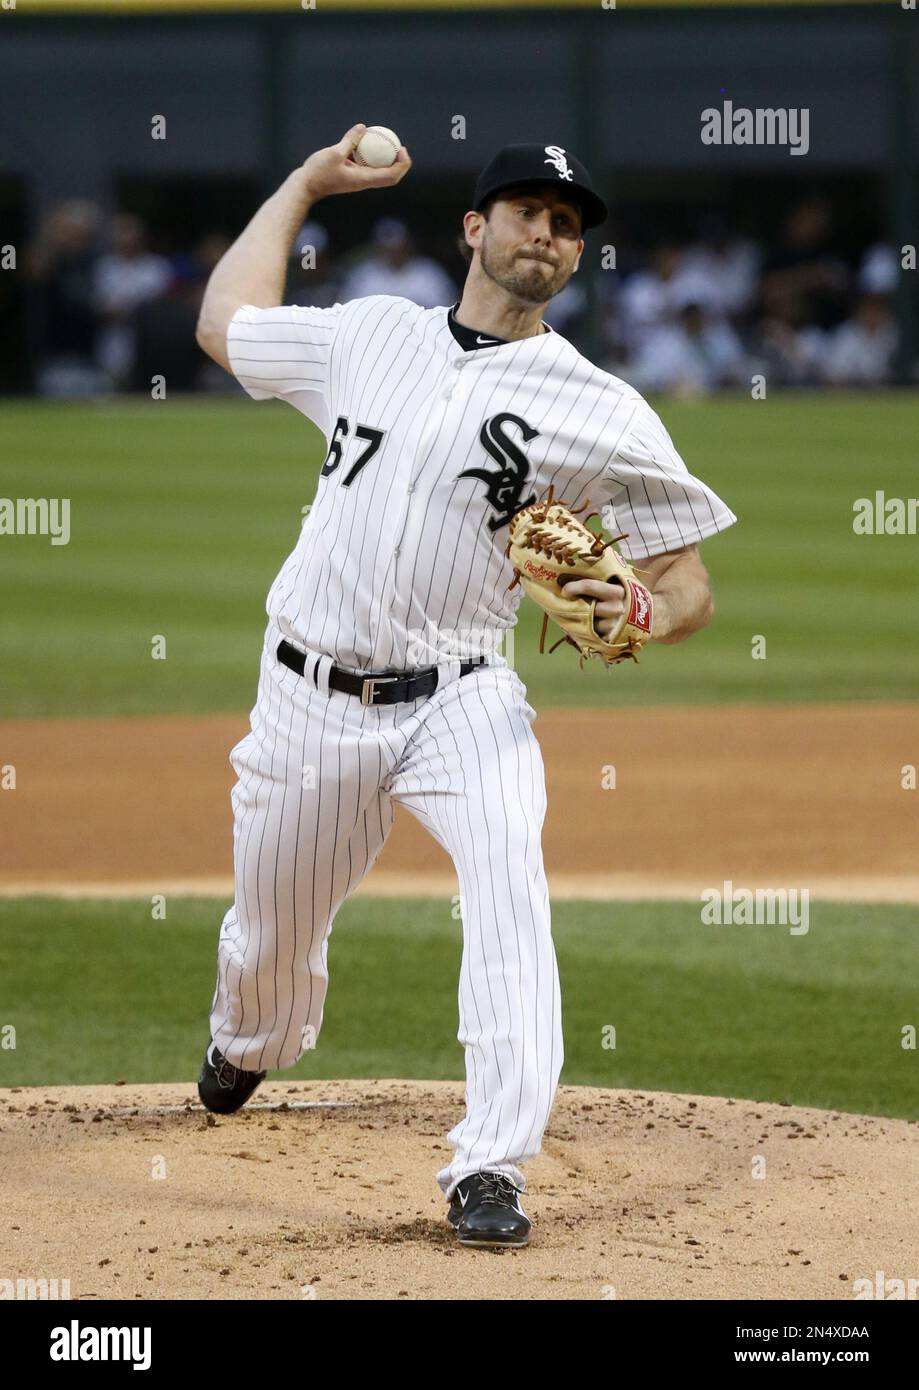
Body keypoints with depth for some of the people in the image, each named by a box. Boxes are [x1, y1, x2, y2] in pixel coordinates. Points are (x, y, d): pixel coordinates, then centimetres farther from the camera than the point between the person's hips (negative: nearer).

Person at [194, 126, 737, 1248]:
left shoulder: (601, 413, -3)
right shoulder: (369, 334, 7)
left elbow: (686, 578, -2)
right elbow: (223, 322, 24)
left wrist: (639, 620, -25)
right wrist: (307, 183, 25)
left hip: (459, 702, -3)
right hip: (311, 700, 3)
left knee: (508, 874, -31)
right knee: (271, 933, 15)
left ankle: (489, 1173, -34)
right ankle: (244, 1049, 54)